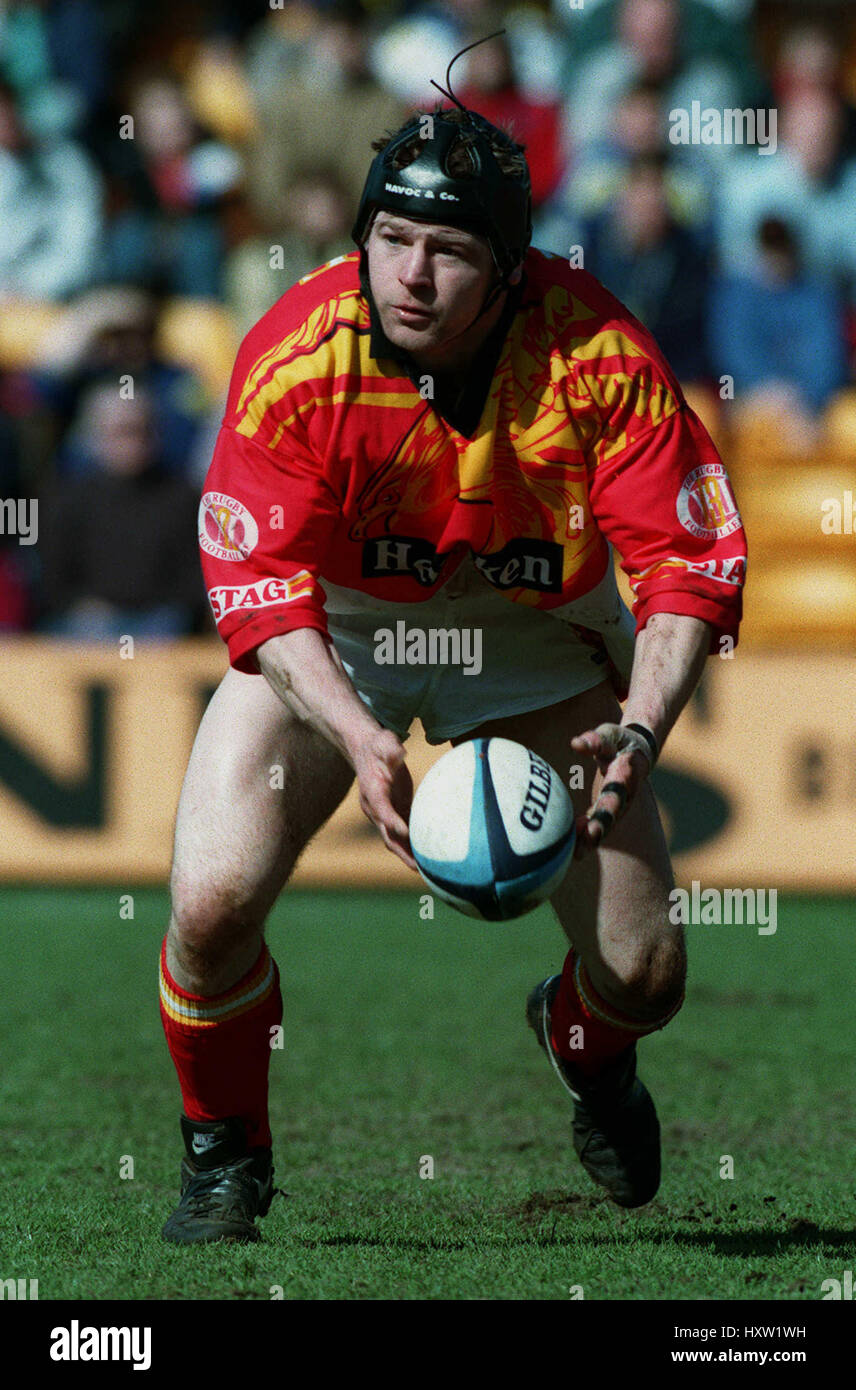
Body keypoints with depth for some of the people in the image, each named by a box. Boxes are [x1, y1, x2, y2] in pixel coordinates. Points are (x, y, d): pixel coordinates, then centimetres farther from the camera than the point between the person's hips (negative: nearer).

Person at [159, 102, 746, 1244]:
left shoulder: (596, 355, -26)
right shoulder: (296, 357, -26)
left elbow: (692, 556, -20)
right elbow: (260, 576, -25)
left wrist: (640, 731, -35)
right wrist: (356, 734, -40)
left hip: (532, 632, 1)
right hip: (331, 634, -1)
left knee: (643, 977, -5)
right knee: (212, 901, -22)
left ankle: (585, 1049, 36)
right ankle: (224, 1158, 8)